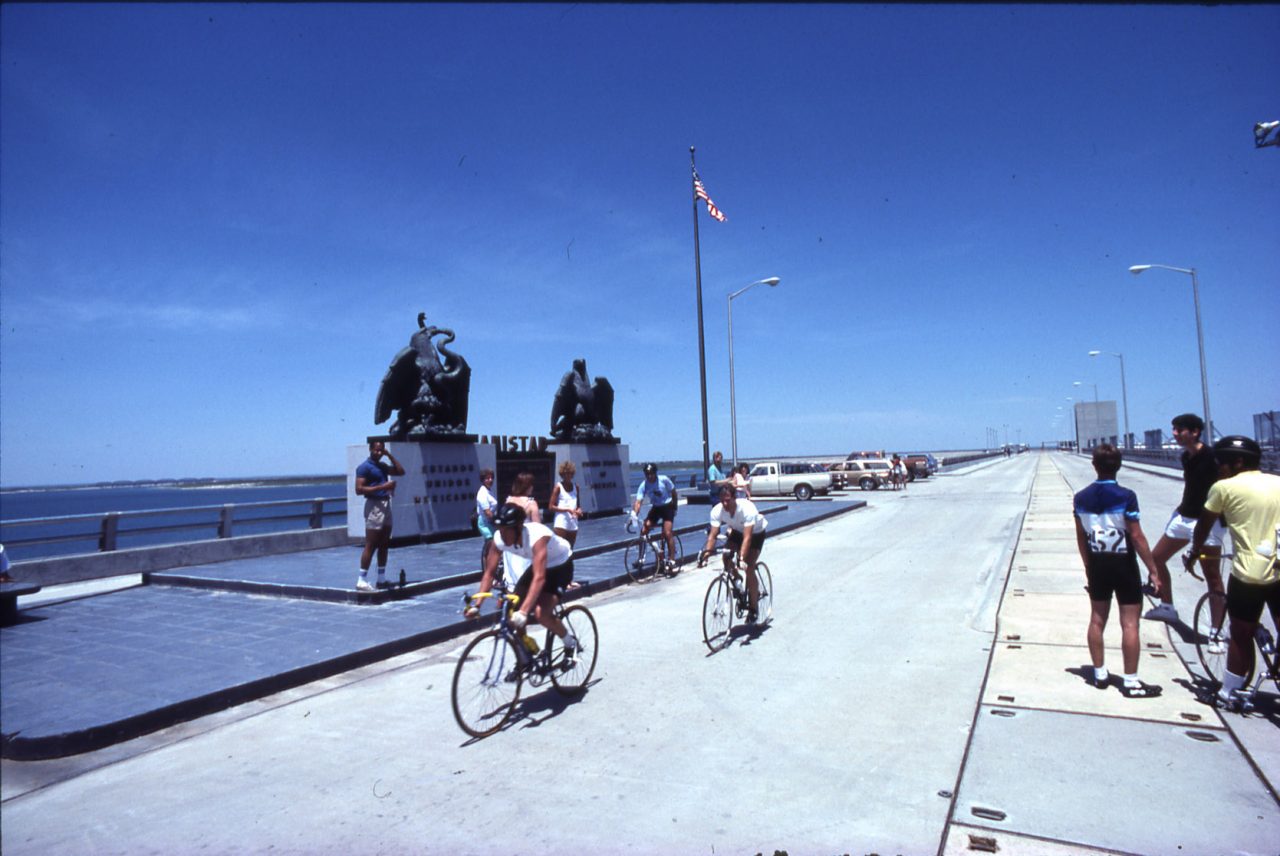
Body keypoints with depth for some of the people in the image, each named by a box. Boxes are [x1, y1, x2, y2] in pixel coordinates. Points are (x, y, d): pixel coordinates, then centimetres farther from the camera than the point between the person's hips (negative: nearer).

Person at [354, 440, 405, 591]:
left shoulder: (382, 466, 16)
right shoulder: (364, 467, -9)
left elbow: (401, 471, 18)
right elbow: (359, 489, -16)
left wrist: (389, 455, 10)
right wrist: (381, 487, -21)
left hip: (386, 505, 9)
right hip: (374, 506, -9)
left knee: (384, 545, 10)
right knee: (370, 546, -7)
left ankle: (382, 579, 17)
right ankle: (362, 580, -3)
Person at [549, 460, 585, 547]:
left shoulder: (575, 487, 10)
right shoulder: (558, 487, -5)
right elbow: (551, 506, -10)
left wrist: (579, 510, -2)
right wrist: (567, 509, -18)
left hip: (573, 524, 6)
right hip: (561, 524, -6)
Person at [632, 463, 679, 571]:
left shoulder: (664, 480, -19)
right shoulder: (643, 485, -16)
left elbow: (674, 493, -4)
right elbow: (638, 501, -24)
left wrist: (675, 508, 0)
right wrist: (634, 514, -41)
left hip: (667, 507, -3)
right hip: (655, 508, 3)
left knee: (667, 534, -16)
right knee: (643, 531, -11)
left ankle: (671, 559, -2)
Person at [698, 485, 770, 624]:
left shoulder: (747, 508, -39)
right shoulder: (717, 511, -27)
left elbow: (747, 537, -45)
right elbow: (712, 535, -31)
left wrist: (741, 558, -56)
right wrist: (706, 553, -45)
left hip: (756, 532, -5)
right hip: (738, 531, 5)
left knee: (749, 568, -17)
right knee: (726, 558, -19)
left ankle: (753, 608, -3)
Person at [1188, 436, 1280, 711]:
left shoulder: (1225, 487, -4)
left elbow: (1203, 526, 6)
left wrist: (1195, 551, 24)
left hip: (1249, 574, -4)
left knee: (1241, 636, 9)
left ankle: (1228, 694, 21)